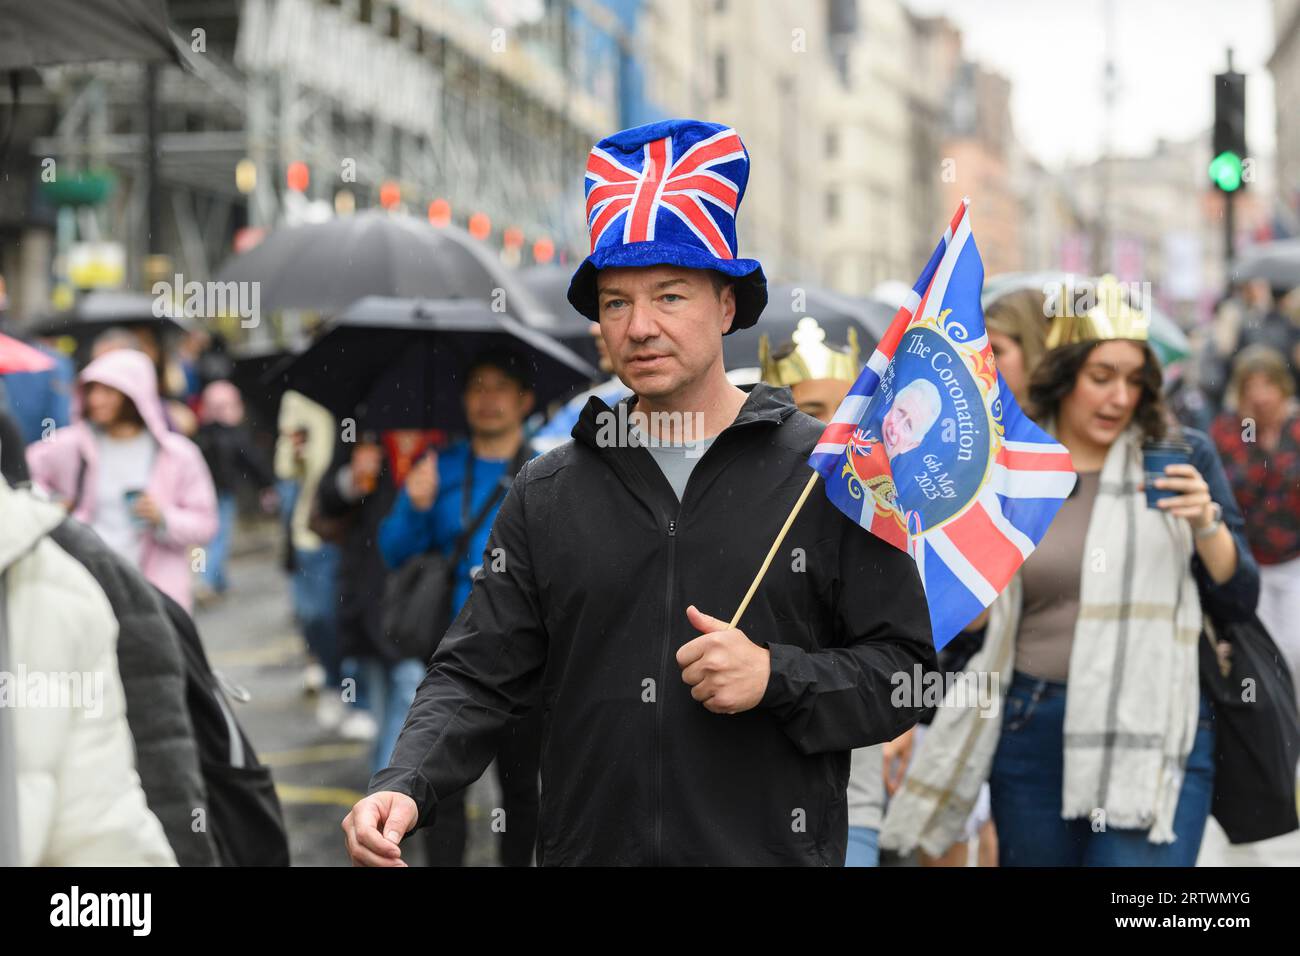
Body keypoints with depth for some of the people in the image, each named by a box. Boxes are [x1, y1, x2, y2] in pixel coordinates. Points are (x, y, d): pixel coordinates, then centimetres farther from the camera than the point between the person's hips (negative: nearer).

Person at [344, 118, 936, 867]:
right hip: (585, 846, 3)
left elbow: (904, 669, -3)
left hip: (775, 847, -2)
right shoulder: (547, 495, 5)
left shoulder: (828, 474, -3)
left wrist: (777, 678, -19)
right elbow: (478, 677, 2)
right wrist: (404, 789, -14)